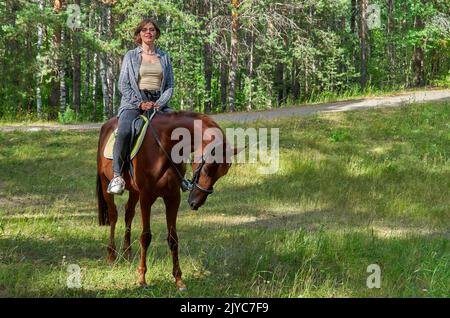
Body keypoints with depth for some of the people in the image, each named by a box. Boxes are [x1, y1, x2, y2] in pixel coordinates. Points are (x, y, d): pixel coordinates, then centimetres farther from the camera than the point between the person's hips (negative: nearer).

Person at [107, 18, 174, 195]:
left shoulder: (165, 57, 16)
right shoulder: (130, 56, 9)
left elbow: (170, 85, 12)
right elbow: (123, 84, 2)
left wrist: (160, 103, -7)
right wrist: (140, 103, -11)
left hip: (159, 102, 3)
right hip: (134, 102, -3)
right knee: (124, 131, -33)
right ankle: (117, 175, -27)